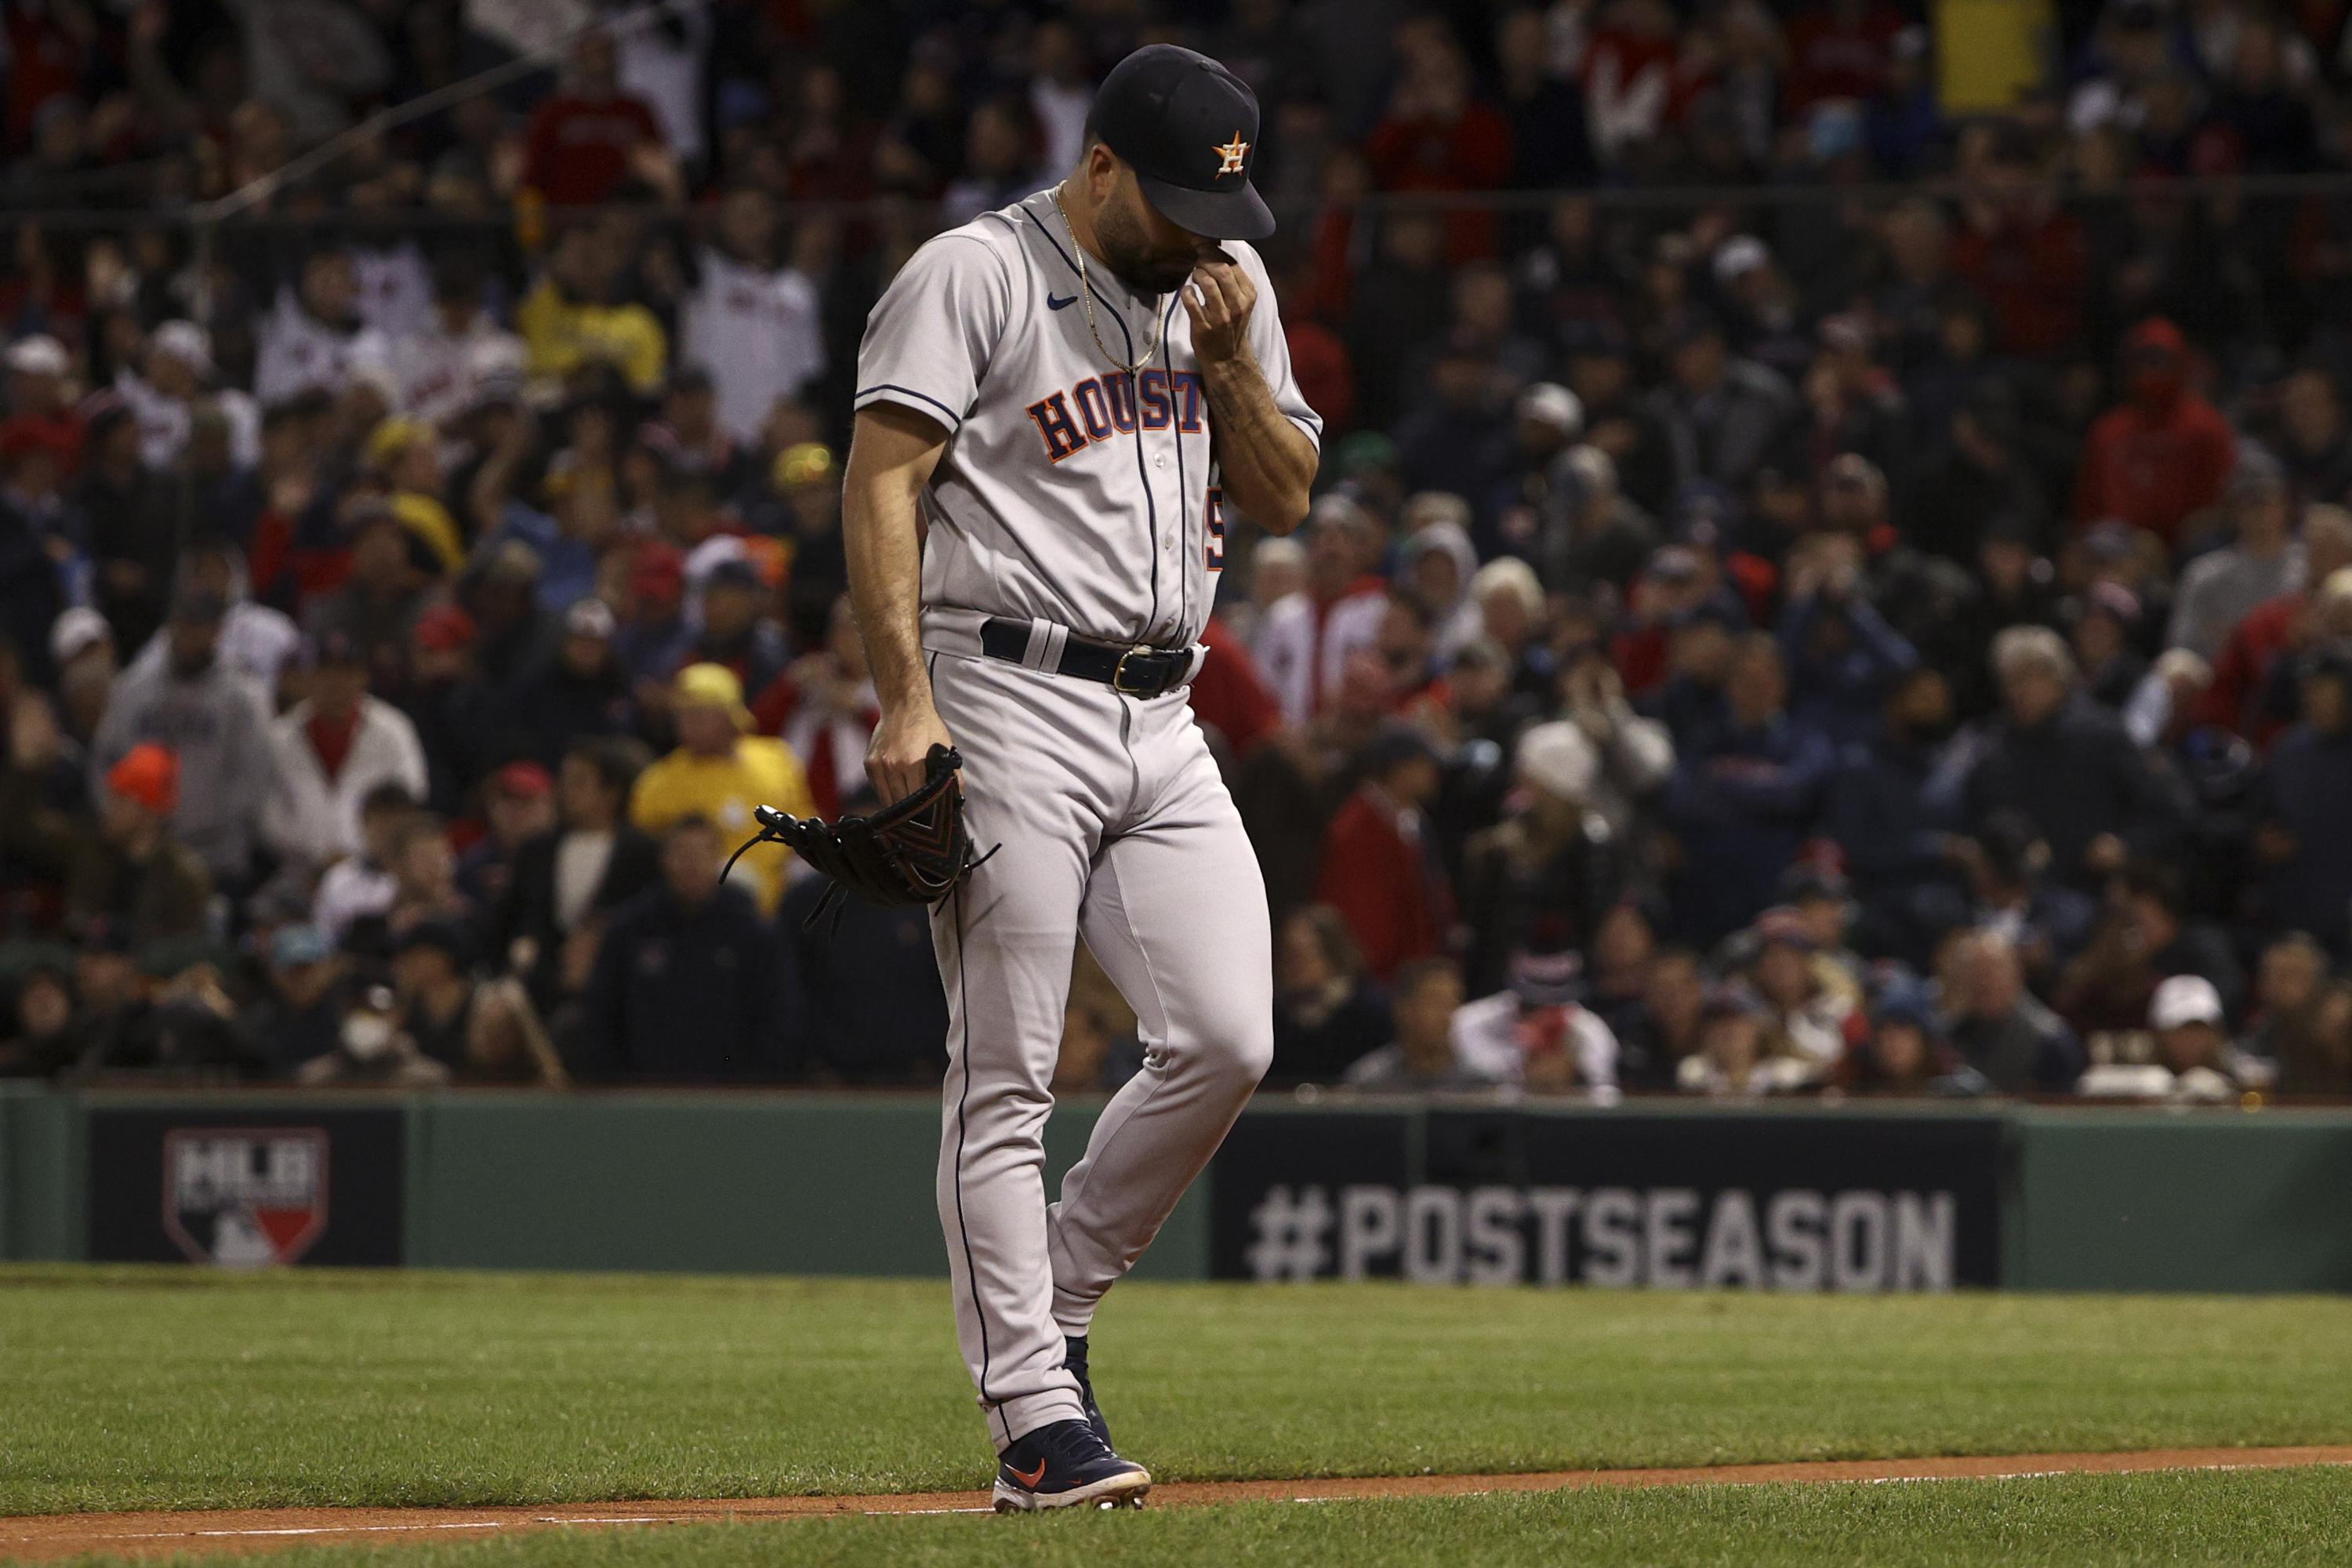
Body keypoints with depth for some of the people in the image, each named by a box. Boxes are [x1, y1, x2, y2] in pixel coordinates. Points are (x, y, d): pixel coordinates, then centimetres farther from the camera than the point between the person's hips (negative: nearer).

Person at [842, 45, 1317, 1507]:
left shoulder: (1230, 282, 15)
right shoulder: (975, 276, -5)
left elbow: (1285, 499, 17)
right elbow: (880, 481, -11)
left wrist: (1228, 358, -1)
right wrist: (907, 701, -20)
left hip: (1165, 721, 6)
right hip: (1011, 709, -6)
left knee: (1225, 1041, -5)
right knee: (1007, 1078, -6)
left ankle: (1059, 1298, 14)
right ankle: (1037, 1418, -7)